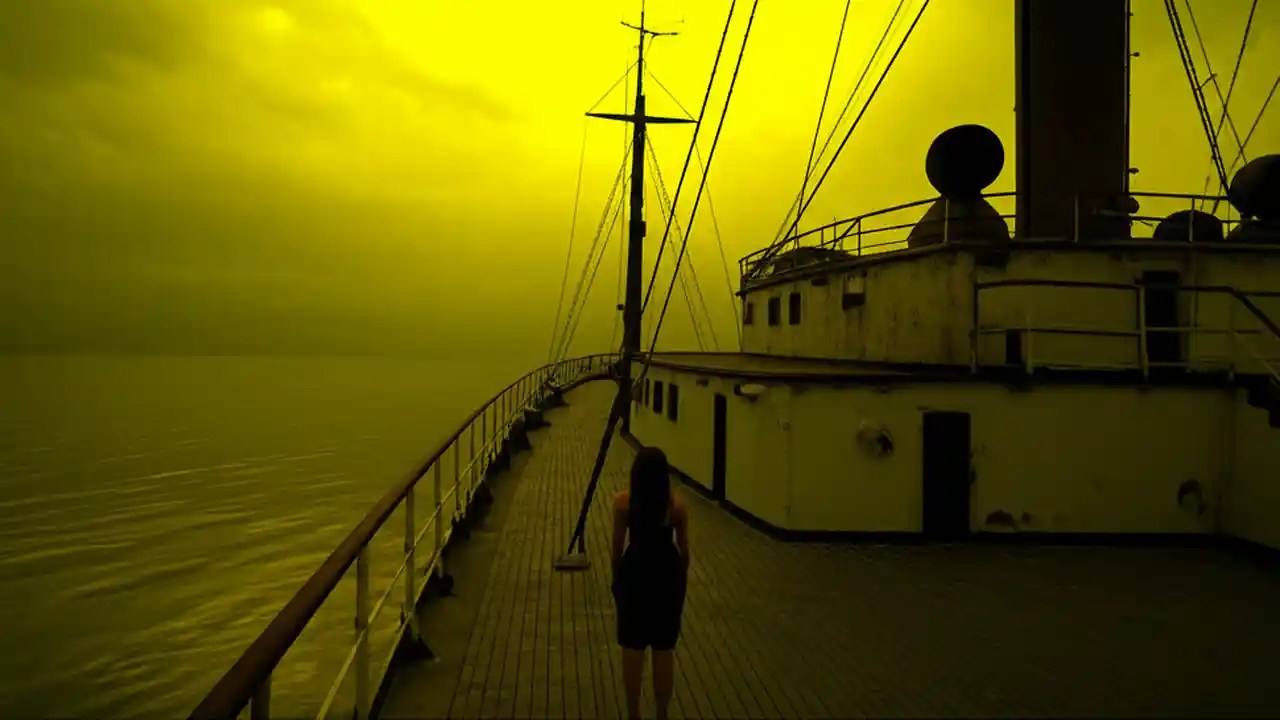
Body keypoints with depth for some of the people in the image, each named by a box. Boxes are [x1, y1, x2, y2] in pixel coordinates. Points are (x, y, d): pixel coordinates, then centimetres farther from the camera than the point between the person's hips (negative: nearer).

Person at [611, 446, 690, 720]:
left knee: (632, 650, 13)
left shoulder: (623, 502, -12)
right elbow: (684, 549, -2)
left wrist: (616, 578, 10)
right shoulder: (676, 505, -10)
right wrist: (681, 580, 13)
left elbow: (617, 546, -5)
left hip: (634, 574, -1)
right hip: (667, 575, 1)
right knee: (664, 651, 12)